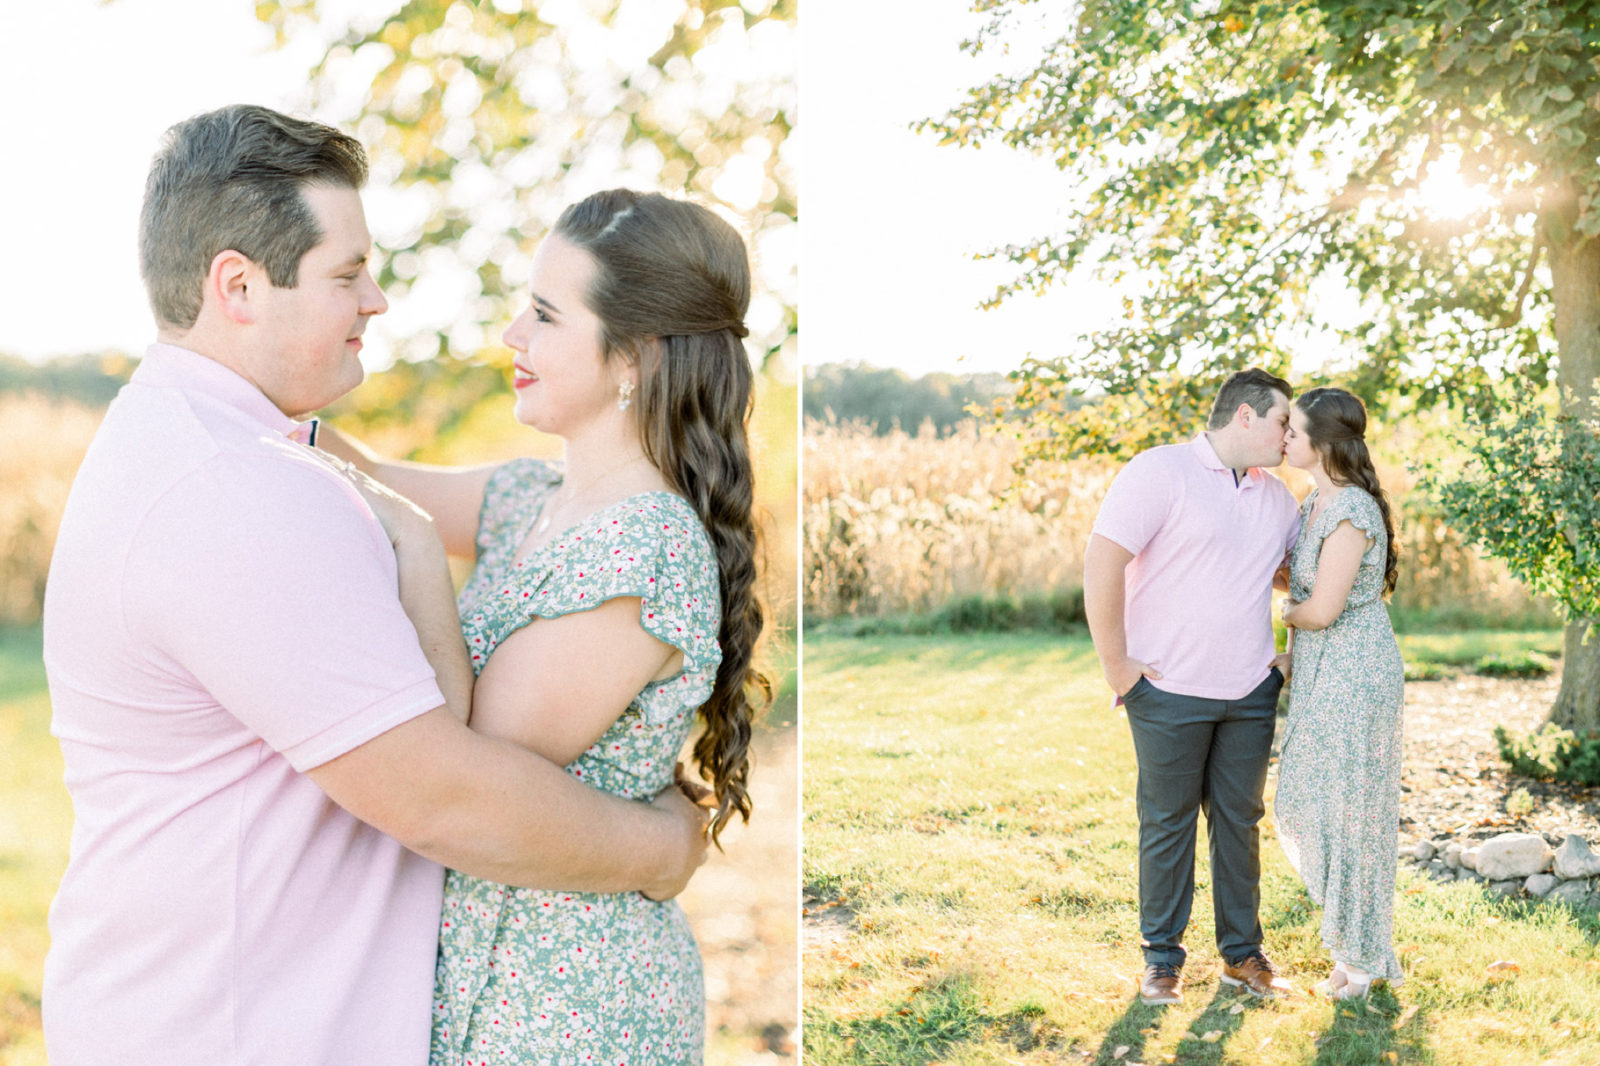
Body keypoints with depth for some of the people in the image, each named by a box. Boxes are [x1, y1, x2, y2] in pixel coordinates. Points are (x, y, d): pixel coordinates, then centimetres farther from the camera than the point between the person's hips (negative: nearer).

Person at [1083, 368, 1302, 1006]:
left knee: (1239, 820, 13)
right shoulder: (1161, 472, -11)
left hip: (1250, 692, 6)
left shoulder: (1275, 497, 12)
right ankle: (1162, 959, 18)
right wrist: (1116, 664, -16)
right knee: (1167, 823, 5)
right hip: (1170, 692, -6)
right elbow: (1102, 561, -17)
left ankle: (1243, 953, 26)